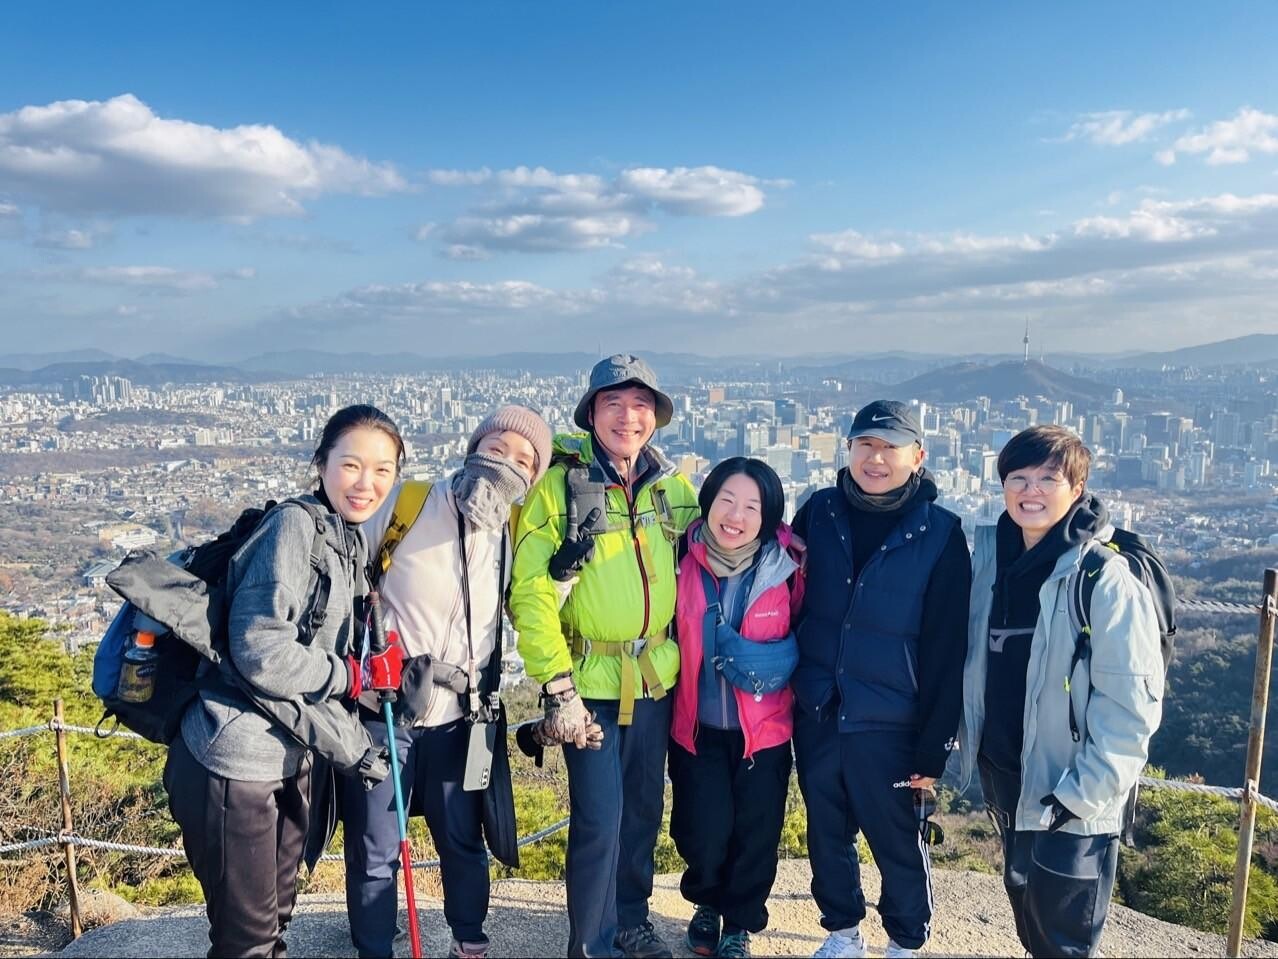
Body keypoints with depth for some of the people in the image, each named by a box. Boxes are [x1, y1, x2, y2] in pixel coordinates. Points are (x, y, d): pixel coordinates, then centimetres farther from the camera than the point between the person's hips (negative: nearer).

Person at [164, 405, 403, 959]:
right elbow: (260, 652, -25)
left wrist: (357, 740, 5)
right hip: (236, 762, -8)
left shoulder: (352, 542, 9)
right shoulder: (295, 524, -18)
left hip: (291, 760, 8)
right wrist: (355, 676, -14)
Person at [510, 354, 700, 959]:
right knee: (599, 821, 0)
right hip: (590, 683, -4)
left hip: (656, 681, 4)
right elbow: (531, 593, -13)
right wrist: (557, 686, -17)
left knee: (644, 810, 17)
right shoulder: (559, 485, -10)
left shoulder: (673, 486, 3)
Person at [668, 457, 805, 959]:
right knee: (703, 832, 5)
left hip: (763, 726, 0)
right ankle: (706, 904, 38)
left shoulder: (786, 568, -12)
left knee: (755, 832, 10)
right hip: (696, 725, 0)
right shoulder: (684, 561, -10)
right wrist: (670, 699, 2)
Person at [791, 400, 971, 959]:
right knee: (827, 837, 18)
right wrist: (789, 689, 5)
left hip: (890, 726, -3)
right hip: (816, 716, 3)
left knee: (900, 845, 12)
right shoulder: (818, 513, -1)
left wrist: (934, 750, -8)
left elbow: (947, 652, -8)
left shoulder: (941, 535, -9)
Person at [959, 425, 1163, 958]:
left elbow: (1132, 703, -19)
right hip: (1002, 774, 6)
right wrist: (973, 743, 12)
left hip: (1068, 797, -6)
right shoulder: (992, 556, 1)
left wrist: (1085, 793, -18)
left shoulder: (1108, 580, -19)